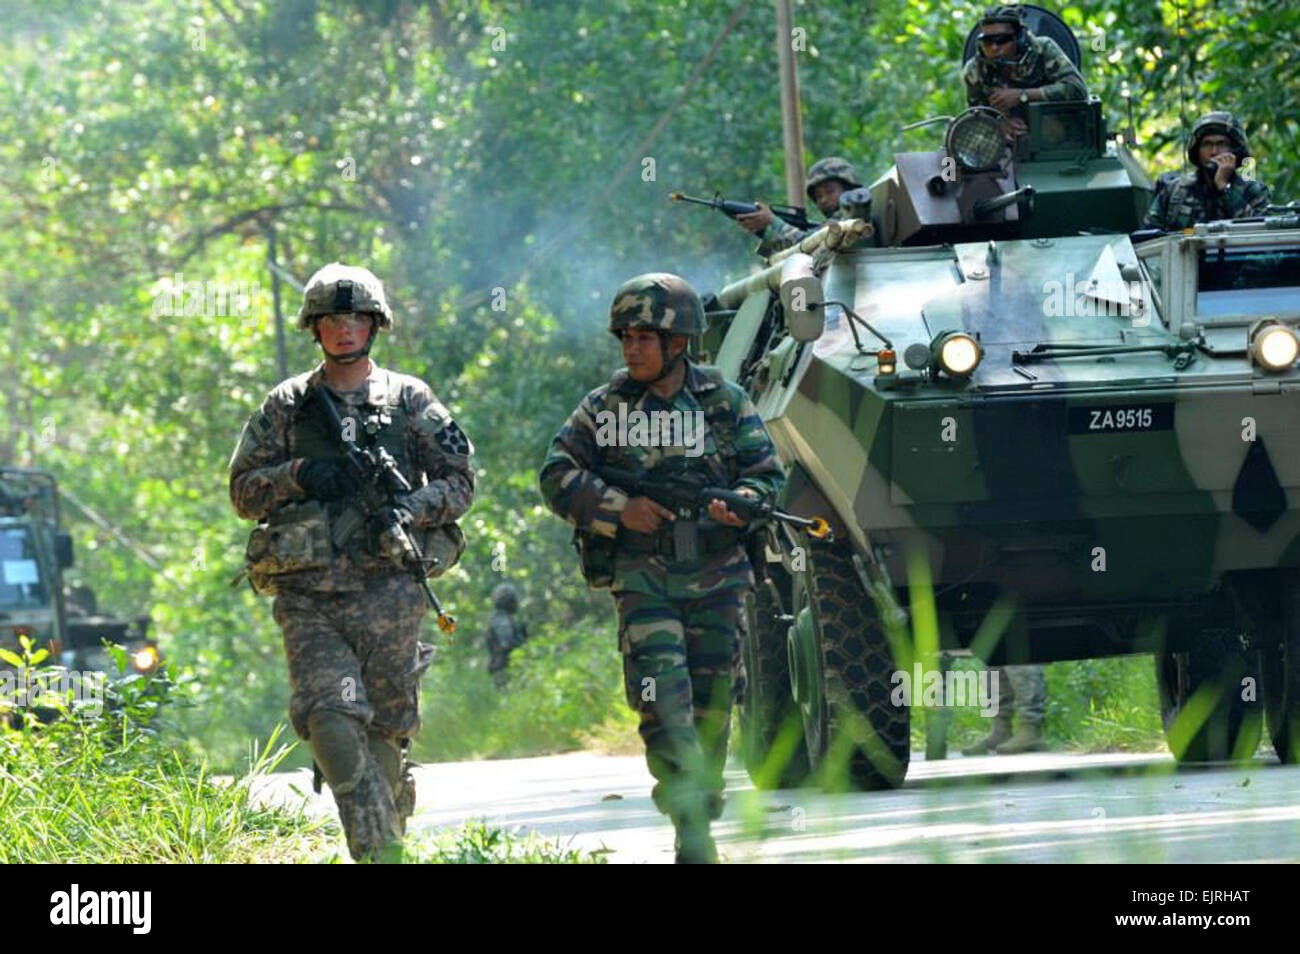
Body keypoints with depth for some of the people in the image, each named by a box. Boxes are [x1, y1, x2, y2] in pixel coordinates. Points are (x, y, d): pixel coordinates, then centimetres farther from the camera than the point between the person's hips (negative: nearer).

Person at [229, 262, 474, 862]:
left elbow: (460, 481, 8)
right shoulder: (287, 406, 12)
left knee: (385, 733, 5)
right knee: (332, 721, -17)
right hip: (309, 597, 0)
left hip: (388, 591, 0)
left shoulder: (409, 401, 9)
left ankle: (392, 841, 24)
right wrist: (296, 476, -8)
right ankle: (377, 853, -18)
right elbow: (243, 491, 12)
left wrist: (411, 508, -12)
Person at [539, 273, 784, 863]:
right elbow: (557, 477, 1)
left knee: (710, 704, 5)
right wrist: (620, 508, -13)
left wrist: (740, 503, -18)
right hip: (642, 575, -1)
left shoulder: (725, 401, 4)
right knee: (662, 697, -17)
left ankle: (701, 812, 21)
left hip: (715, 575, 1)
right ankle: (691, 825, -23)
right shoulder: (604, 407, 3)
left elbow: (768, 473, 5)